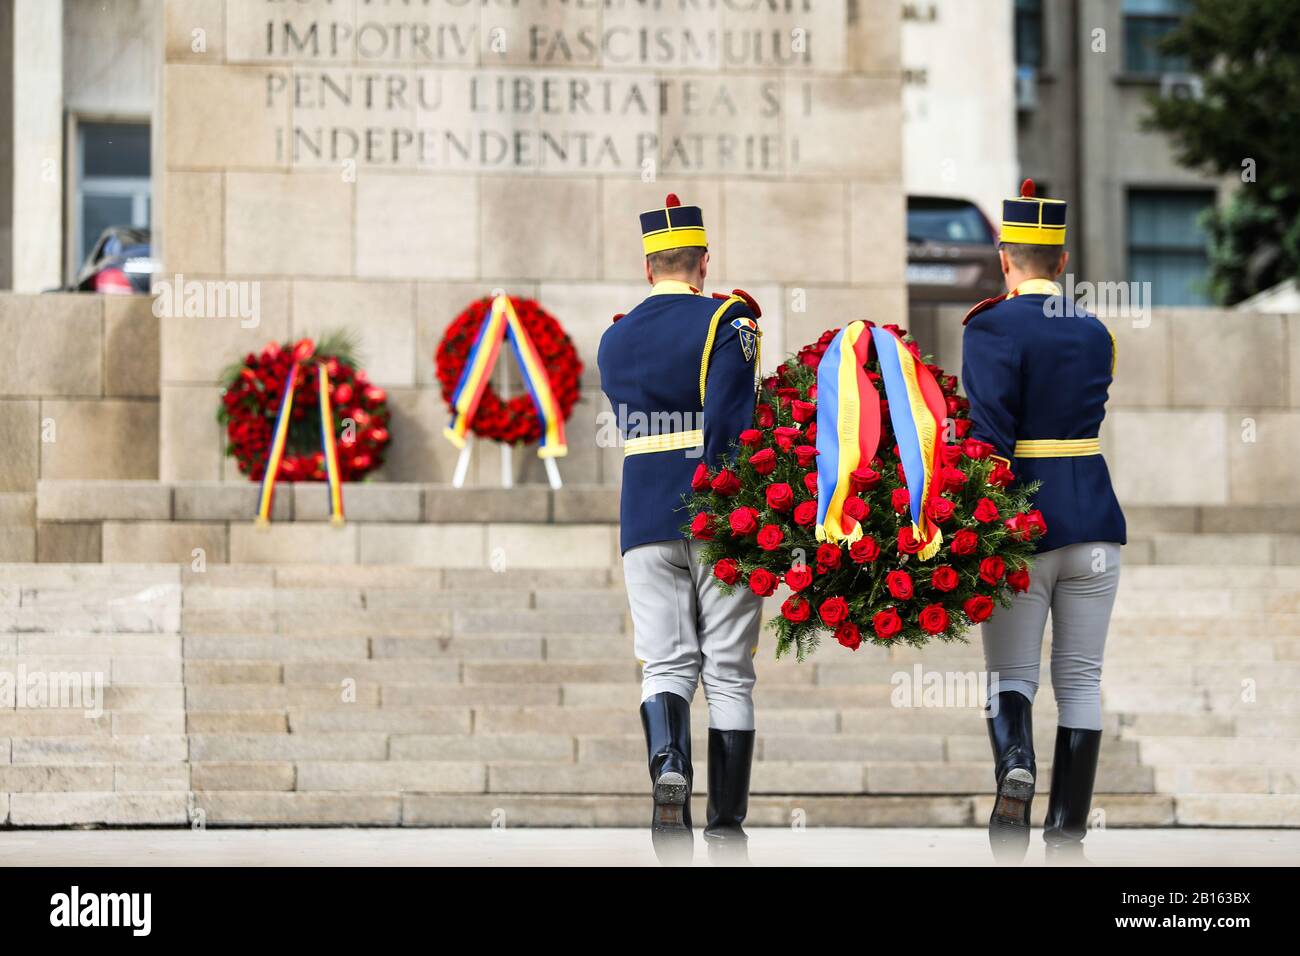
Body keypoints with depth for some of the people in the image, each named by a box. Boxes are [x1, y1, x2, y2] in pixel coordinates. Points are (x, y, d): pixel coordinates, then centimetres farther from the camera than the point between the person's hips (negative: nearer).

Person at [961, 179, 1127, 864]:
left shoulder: (991, 329, -8)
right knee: (1080, 677, 7)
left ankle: (1014, 765, -23)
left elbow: (990, 436, -17)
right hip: (1095, 519, 4)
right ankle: (1068, 833, 7)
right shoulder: (1095, 334, 10)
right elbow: (1082, 420, 11)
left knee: (1009, 671, 6)